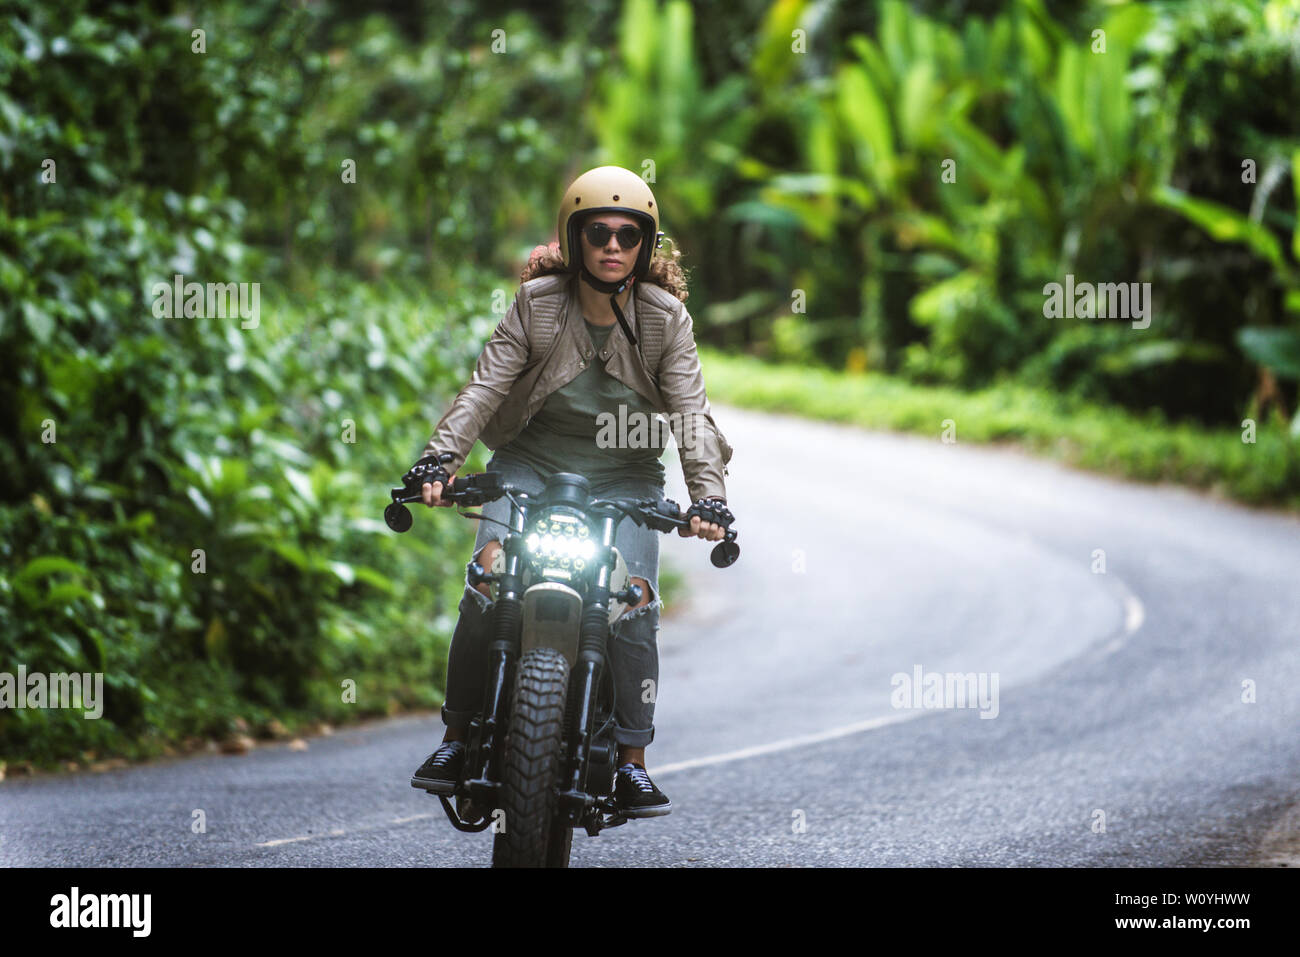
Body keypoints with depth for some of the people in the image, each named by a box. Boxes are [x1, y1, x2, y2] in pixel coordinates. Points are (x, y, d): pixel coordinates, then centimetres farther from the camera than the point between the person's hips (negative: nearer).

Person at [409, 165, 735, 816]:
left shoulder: (665, 316, -7)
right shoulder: (538, 302, -8)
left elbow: (690, 411, -13)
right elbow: (485, 385, -14)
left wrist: (707, 496, -28)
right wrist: (440, 458, -29)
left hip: (622, 475, 0)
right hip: (532, 462, 0)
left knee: (634, 593, -20)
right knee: (491, 571, -23)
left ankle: (632, 763, -8)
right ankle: (457, 739, -11)